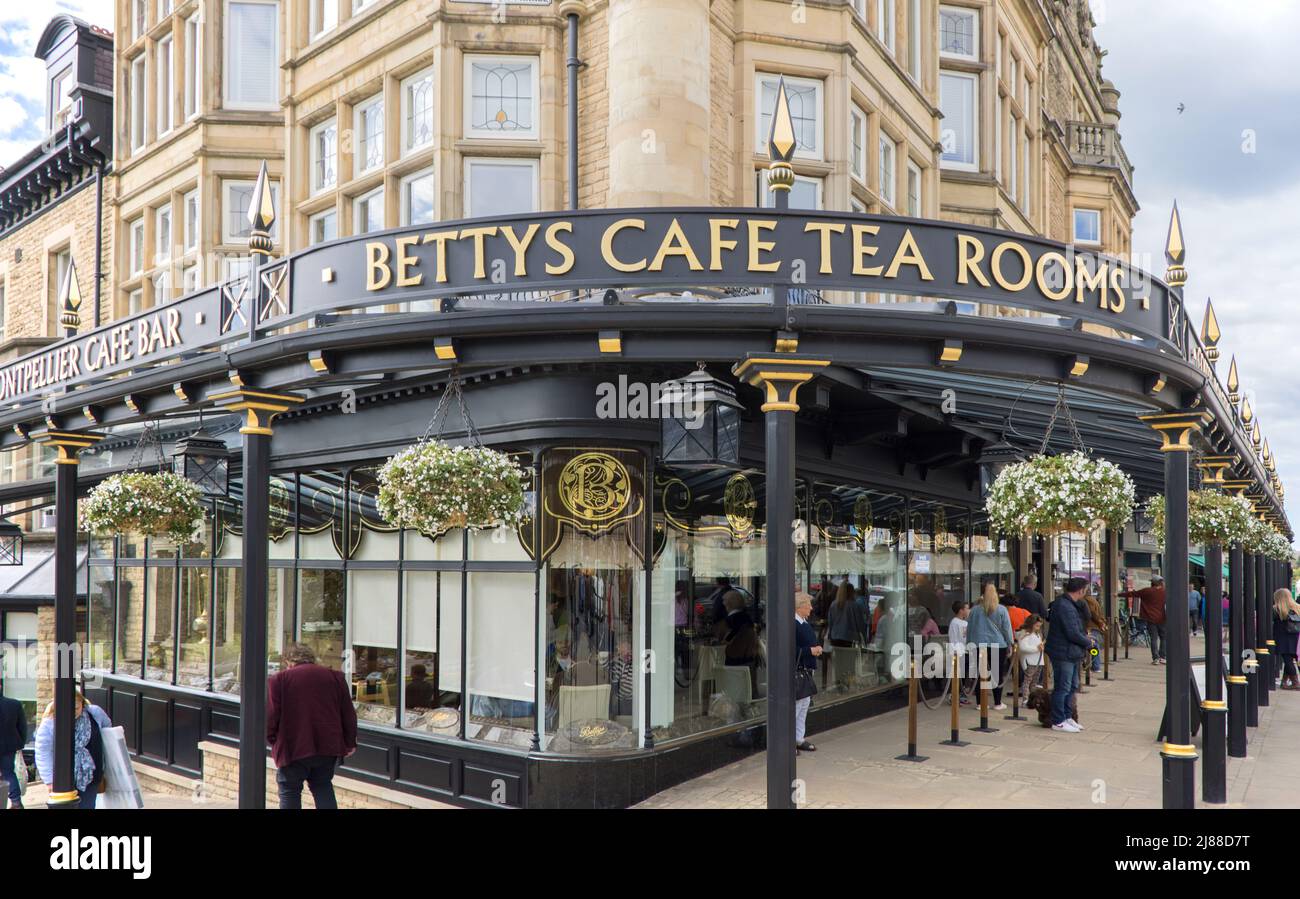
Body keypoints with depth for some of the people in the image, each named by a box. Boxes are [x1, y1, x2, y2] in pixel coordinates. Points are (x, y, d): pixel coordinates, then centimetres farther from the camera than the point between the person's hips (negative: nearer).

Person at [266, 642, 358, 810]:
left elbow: (270, 716, -7)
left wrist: (272, 740, 10)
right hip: (328, 747, 3)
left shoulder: (278, 680, -3)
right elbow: (349, 714, 9)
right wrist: (350, 743, 18)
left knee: (289, 791, 9)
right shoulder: (335, 677, 7)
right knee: (323, 787, 18)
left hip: (292, 749, -3)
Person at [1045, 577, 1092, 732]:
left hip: (1070, 654, 11)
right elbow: (1073, 634, -25)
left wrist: (1084, 636, 11)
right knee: (1062, 688, -2)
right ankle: (1058, 722, 6)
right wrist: (1087, 642, -7)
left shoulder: (1063, 602, 11)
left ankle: (1066, 717, 29)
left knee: (1071, 686, 19)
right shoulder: (1065, 607, -23)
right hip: (1063, 654, -11)